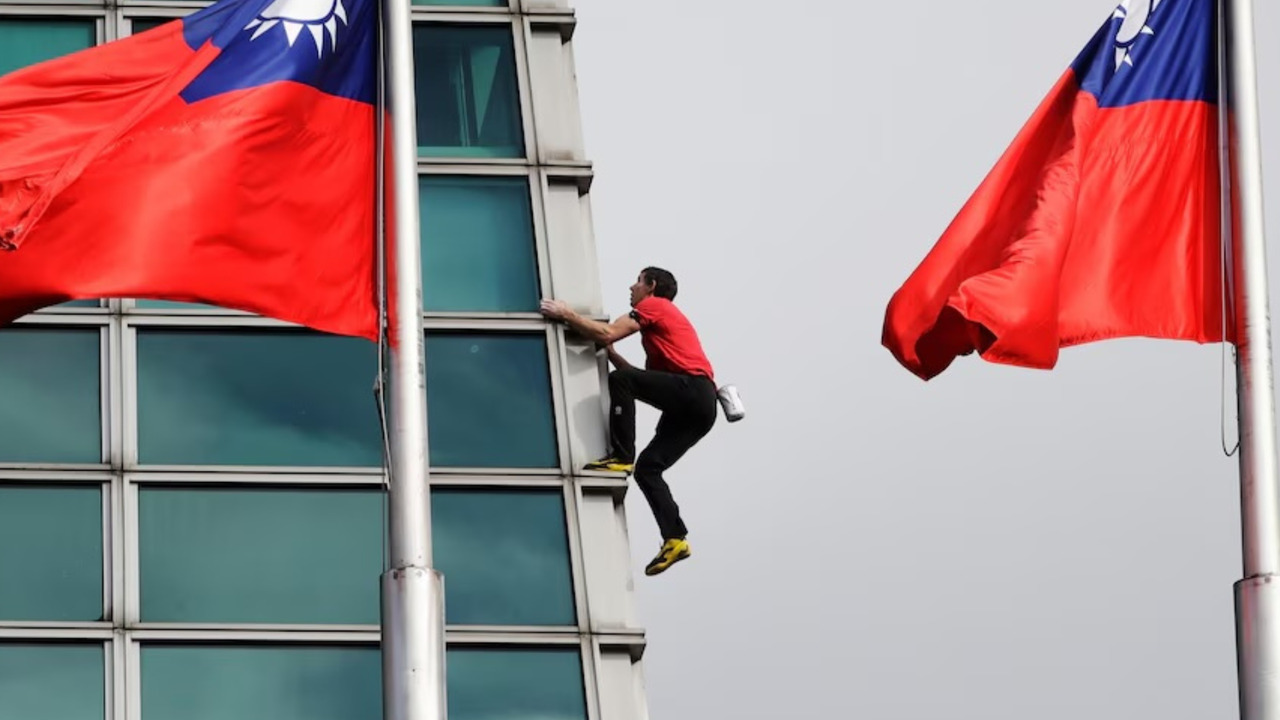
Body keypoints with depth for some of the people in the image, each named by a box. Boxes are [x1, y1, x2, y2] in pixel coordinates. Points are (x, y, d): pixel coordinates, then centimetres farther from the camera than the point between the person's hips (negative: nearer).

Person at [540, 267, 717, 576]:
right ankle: (675, 539, -6)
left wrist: (567, 314, 0)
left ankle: (621, 457, -17)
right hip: (698, 405, 9)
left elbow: (607, 333, -9)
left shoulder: (654, 305, 4)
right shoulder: (662, 319, 32)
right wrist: (611, 355, 21)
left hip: (693, 390, -9)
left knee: (620, 382, -17)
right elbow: (646, 379, 26)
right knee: (647, 469, 3)